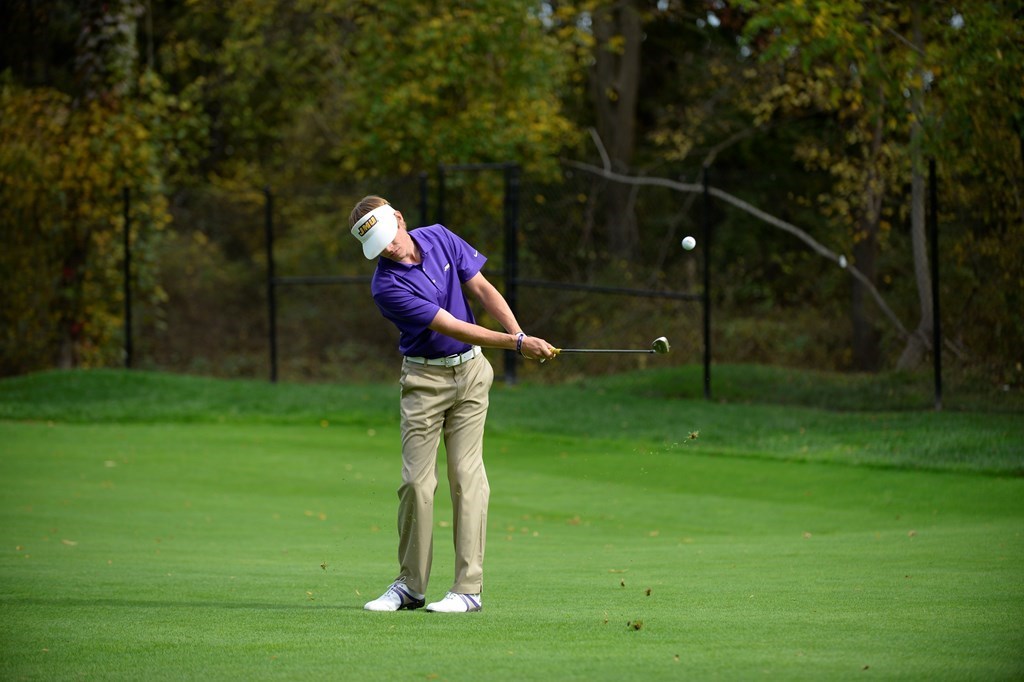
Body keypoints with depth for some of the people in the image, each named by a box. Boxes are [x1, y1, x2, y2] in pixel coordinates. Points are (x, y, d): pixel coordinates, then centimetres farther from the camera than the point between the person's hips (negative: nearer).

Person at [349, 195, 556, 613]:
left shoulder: (439, 238, -2)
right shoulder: (387, 286, -18)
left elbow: (482, 290, 4)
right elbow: (452, 327, -22)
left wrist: (520, 335, -10)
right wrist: (514, 344, -26)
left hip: (470, 371, 3)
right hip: (423, 379, -3)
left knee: (467, 476, -4)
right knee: (417, 481, -5)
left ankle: (469, 587, -6)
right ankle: (410, 586, 7)